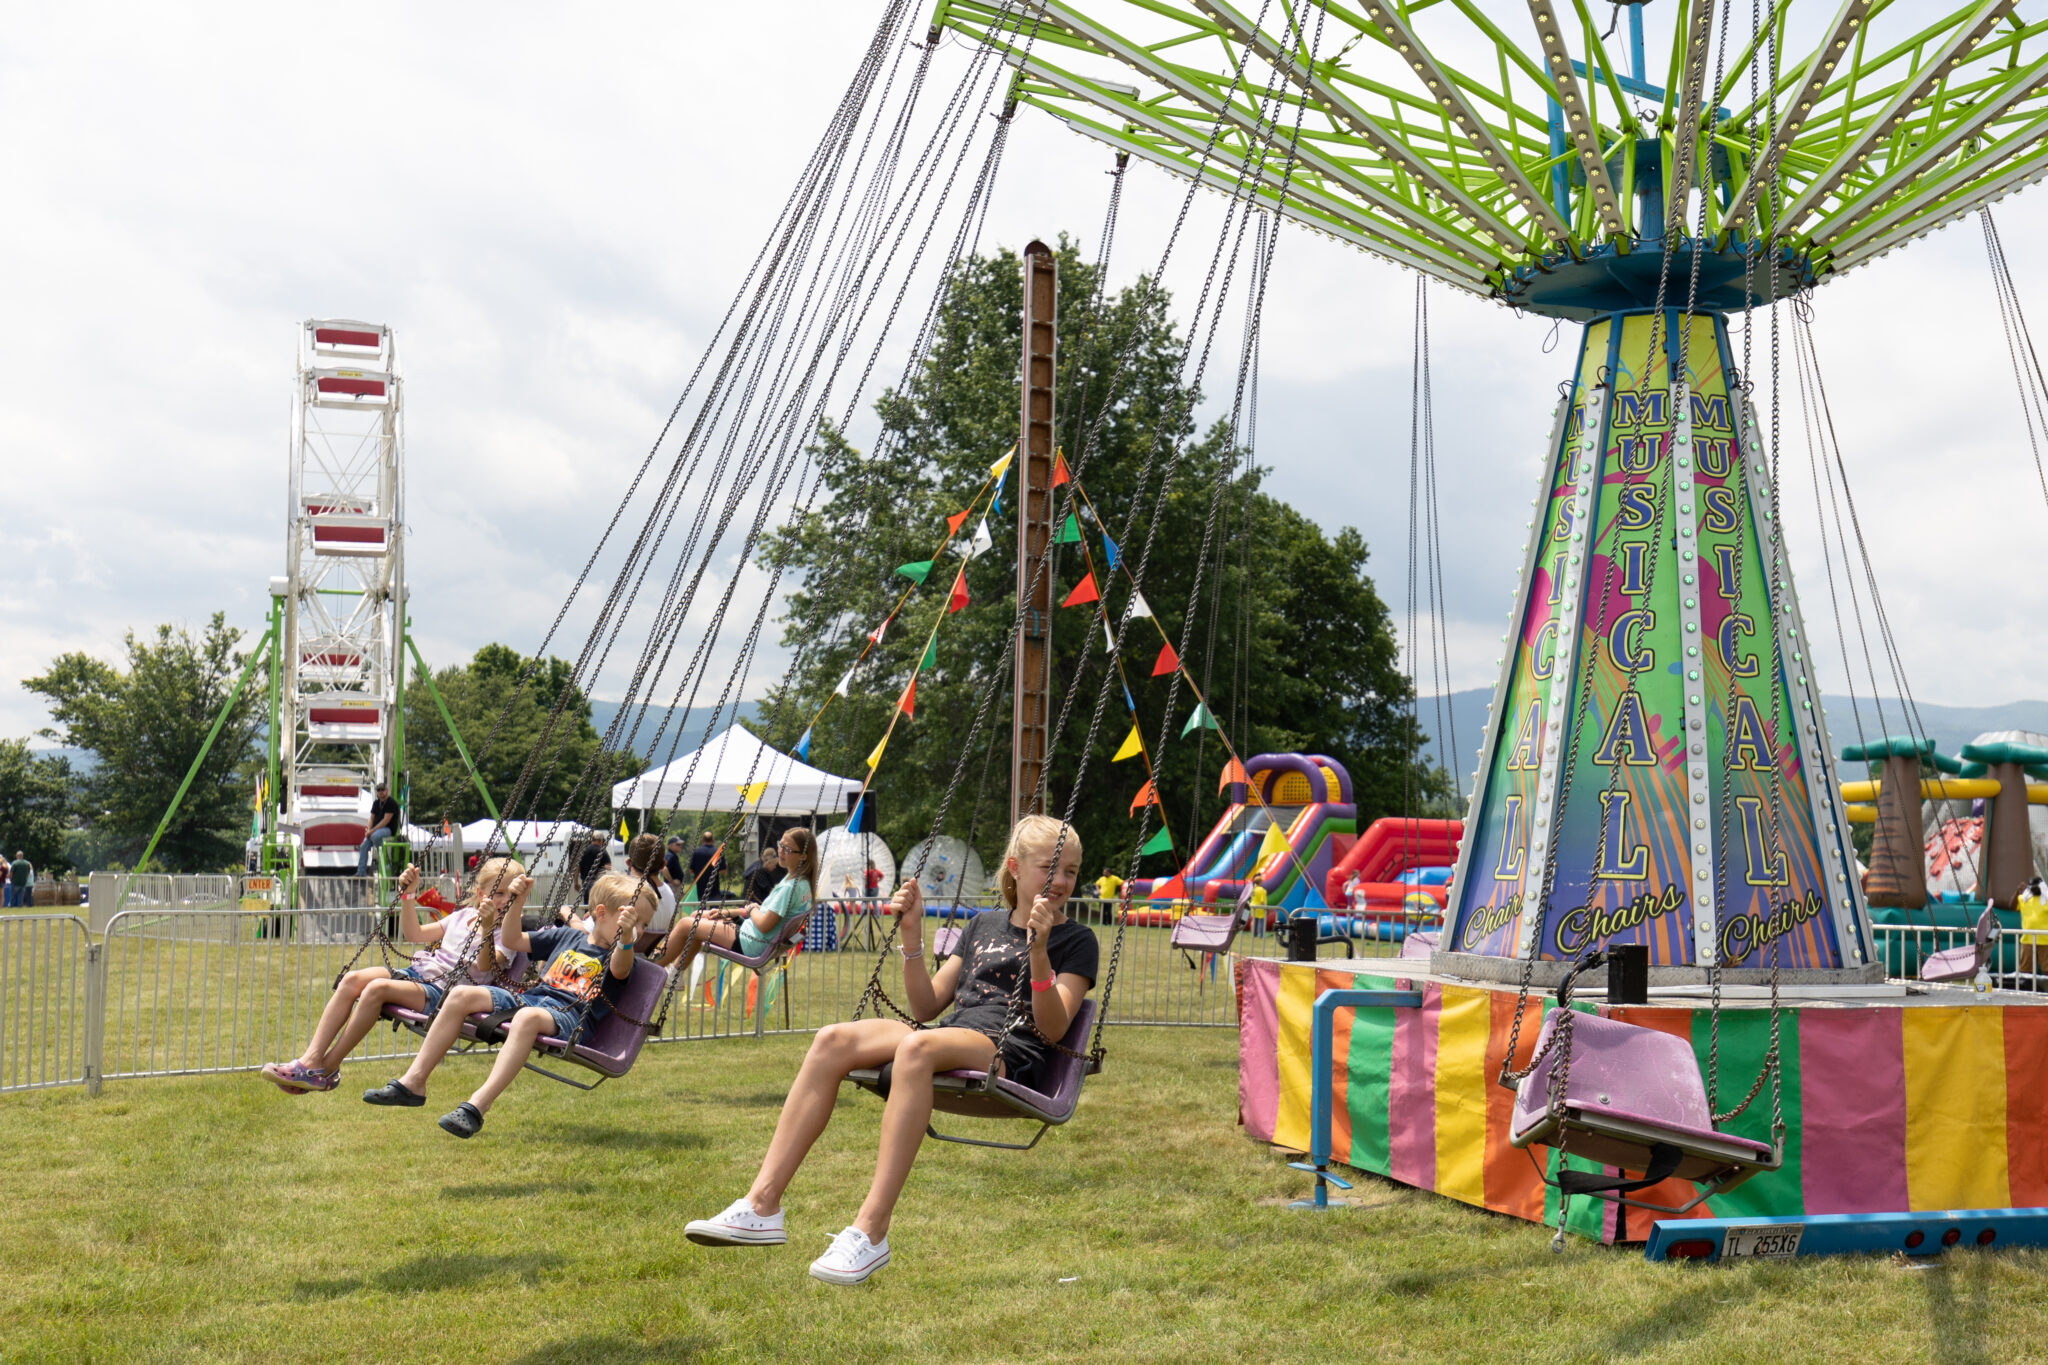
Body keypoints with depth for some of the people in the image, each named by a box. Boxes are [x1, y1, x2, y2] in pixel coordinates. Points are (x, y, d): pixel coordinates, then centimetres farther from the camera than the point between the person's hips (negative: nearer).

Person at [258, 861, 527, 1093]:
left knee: (378, 988, -30)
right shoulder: (463, 916, 21)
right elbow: (414, 934, 26)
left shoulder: (506, 935, 1)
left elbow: (483, 968, -18)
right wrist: (407, 894, 16)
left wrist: (486, 928, -29)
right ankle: (311, 1059, -24)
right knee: (353, 980, -18)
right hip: (417, 972, 7)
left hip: (442, 992, -7)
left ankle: (327, 1069, -24)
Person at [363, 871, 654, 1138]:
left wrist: (626, 939, -37)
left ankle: (477, 1105, -48)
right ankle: (413, 1082, -10)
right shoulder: (567, 936, 22)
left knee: (528, 1018, -39)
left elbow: (620, 970, -18)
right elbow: (513, 940, 26)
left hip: (568, 1017, -6)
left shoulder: (616, 955, 8)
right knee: (461, 995, -12)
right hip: (530, 998, 6)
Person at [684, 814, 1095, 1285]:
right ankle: (762, 1205, -25)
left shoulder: (1076, 941, 10)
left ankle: (871, 1230, -41)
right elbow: (927, 1006, 23)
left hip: (1009, 1056, -6)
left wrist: (1038, 951, -16)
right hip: (950, 1039, 6)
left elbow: (1052, 1029, -4)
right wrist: (912, 935, 12)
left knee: (917, 1046, -39)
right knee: (833, 1040, -21)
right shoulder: (982, 927, 26)